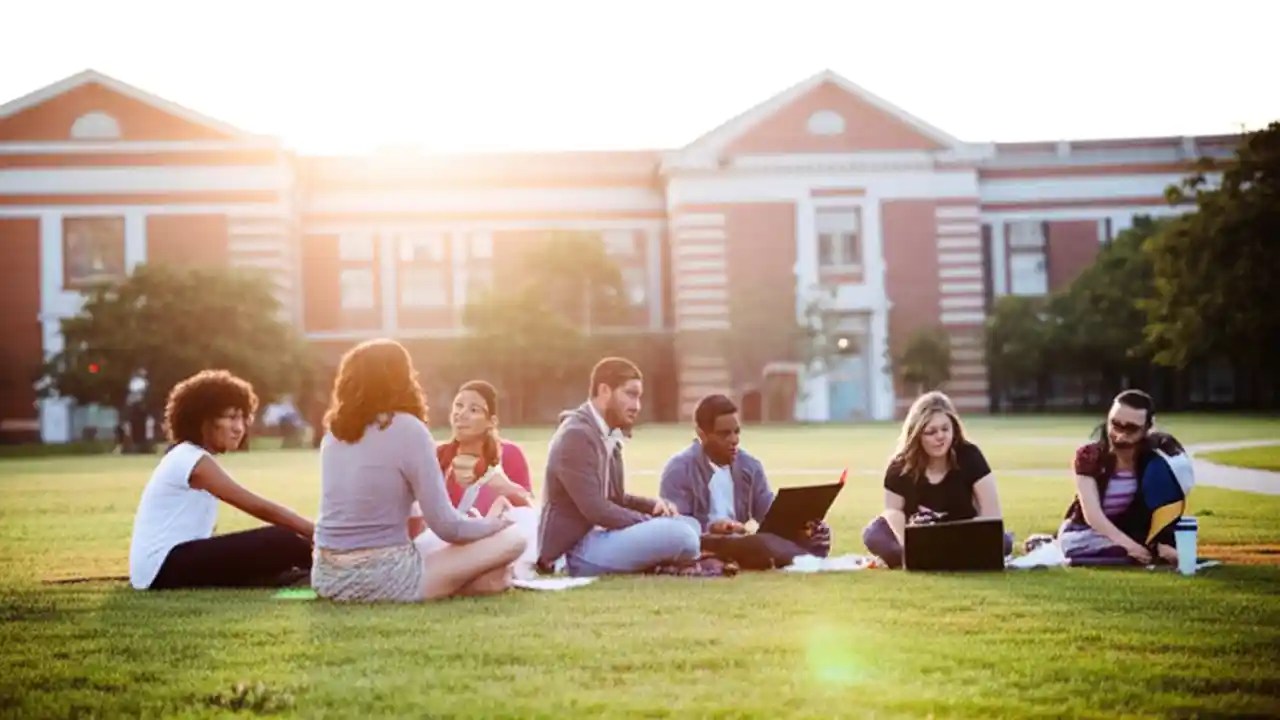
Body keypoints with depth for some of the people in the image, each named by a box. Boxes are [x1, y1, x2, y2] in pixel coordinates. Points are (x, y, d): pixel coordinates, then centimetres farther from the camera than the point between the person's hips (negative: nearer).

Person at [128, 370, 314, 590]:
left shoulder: (188, 457, 17)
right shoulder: (194, 460, -13)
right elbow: (261, 507, -16)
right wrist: (319, 533, -15)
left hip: (170, 563, 10)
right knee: (279, 541, -17)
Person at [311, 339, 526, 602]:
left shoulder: (334, 432, 9)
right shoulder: (407, 429, -11)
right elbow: (447, 526, -10)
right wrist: (493, 523, 10)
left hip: (326, 576, 7)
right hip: (381, 578, -7)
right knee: (512, 538, 1)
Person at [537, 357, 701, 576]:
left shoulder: (608, 435, 14)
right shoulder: (576, 435, -15)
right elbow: (595, 509, -21)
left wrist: (653, 505, 0)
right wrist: (652, 524, -13)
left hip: (598, 535, 10)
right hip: (575, 550, -10)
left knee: (688, 525, 10)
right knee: (678, 535, -25)